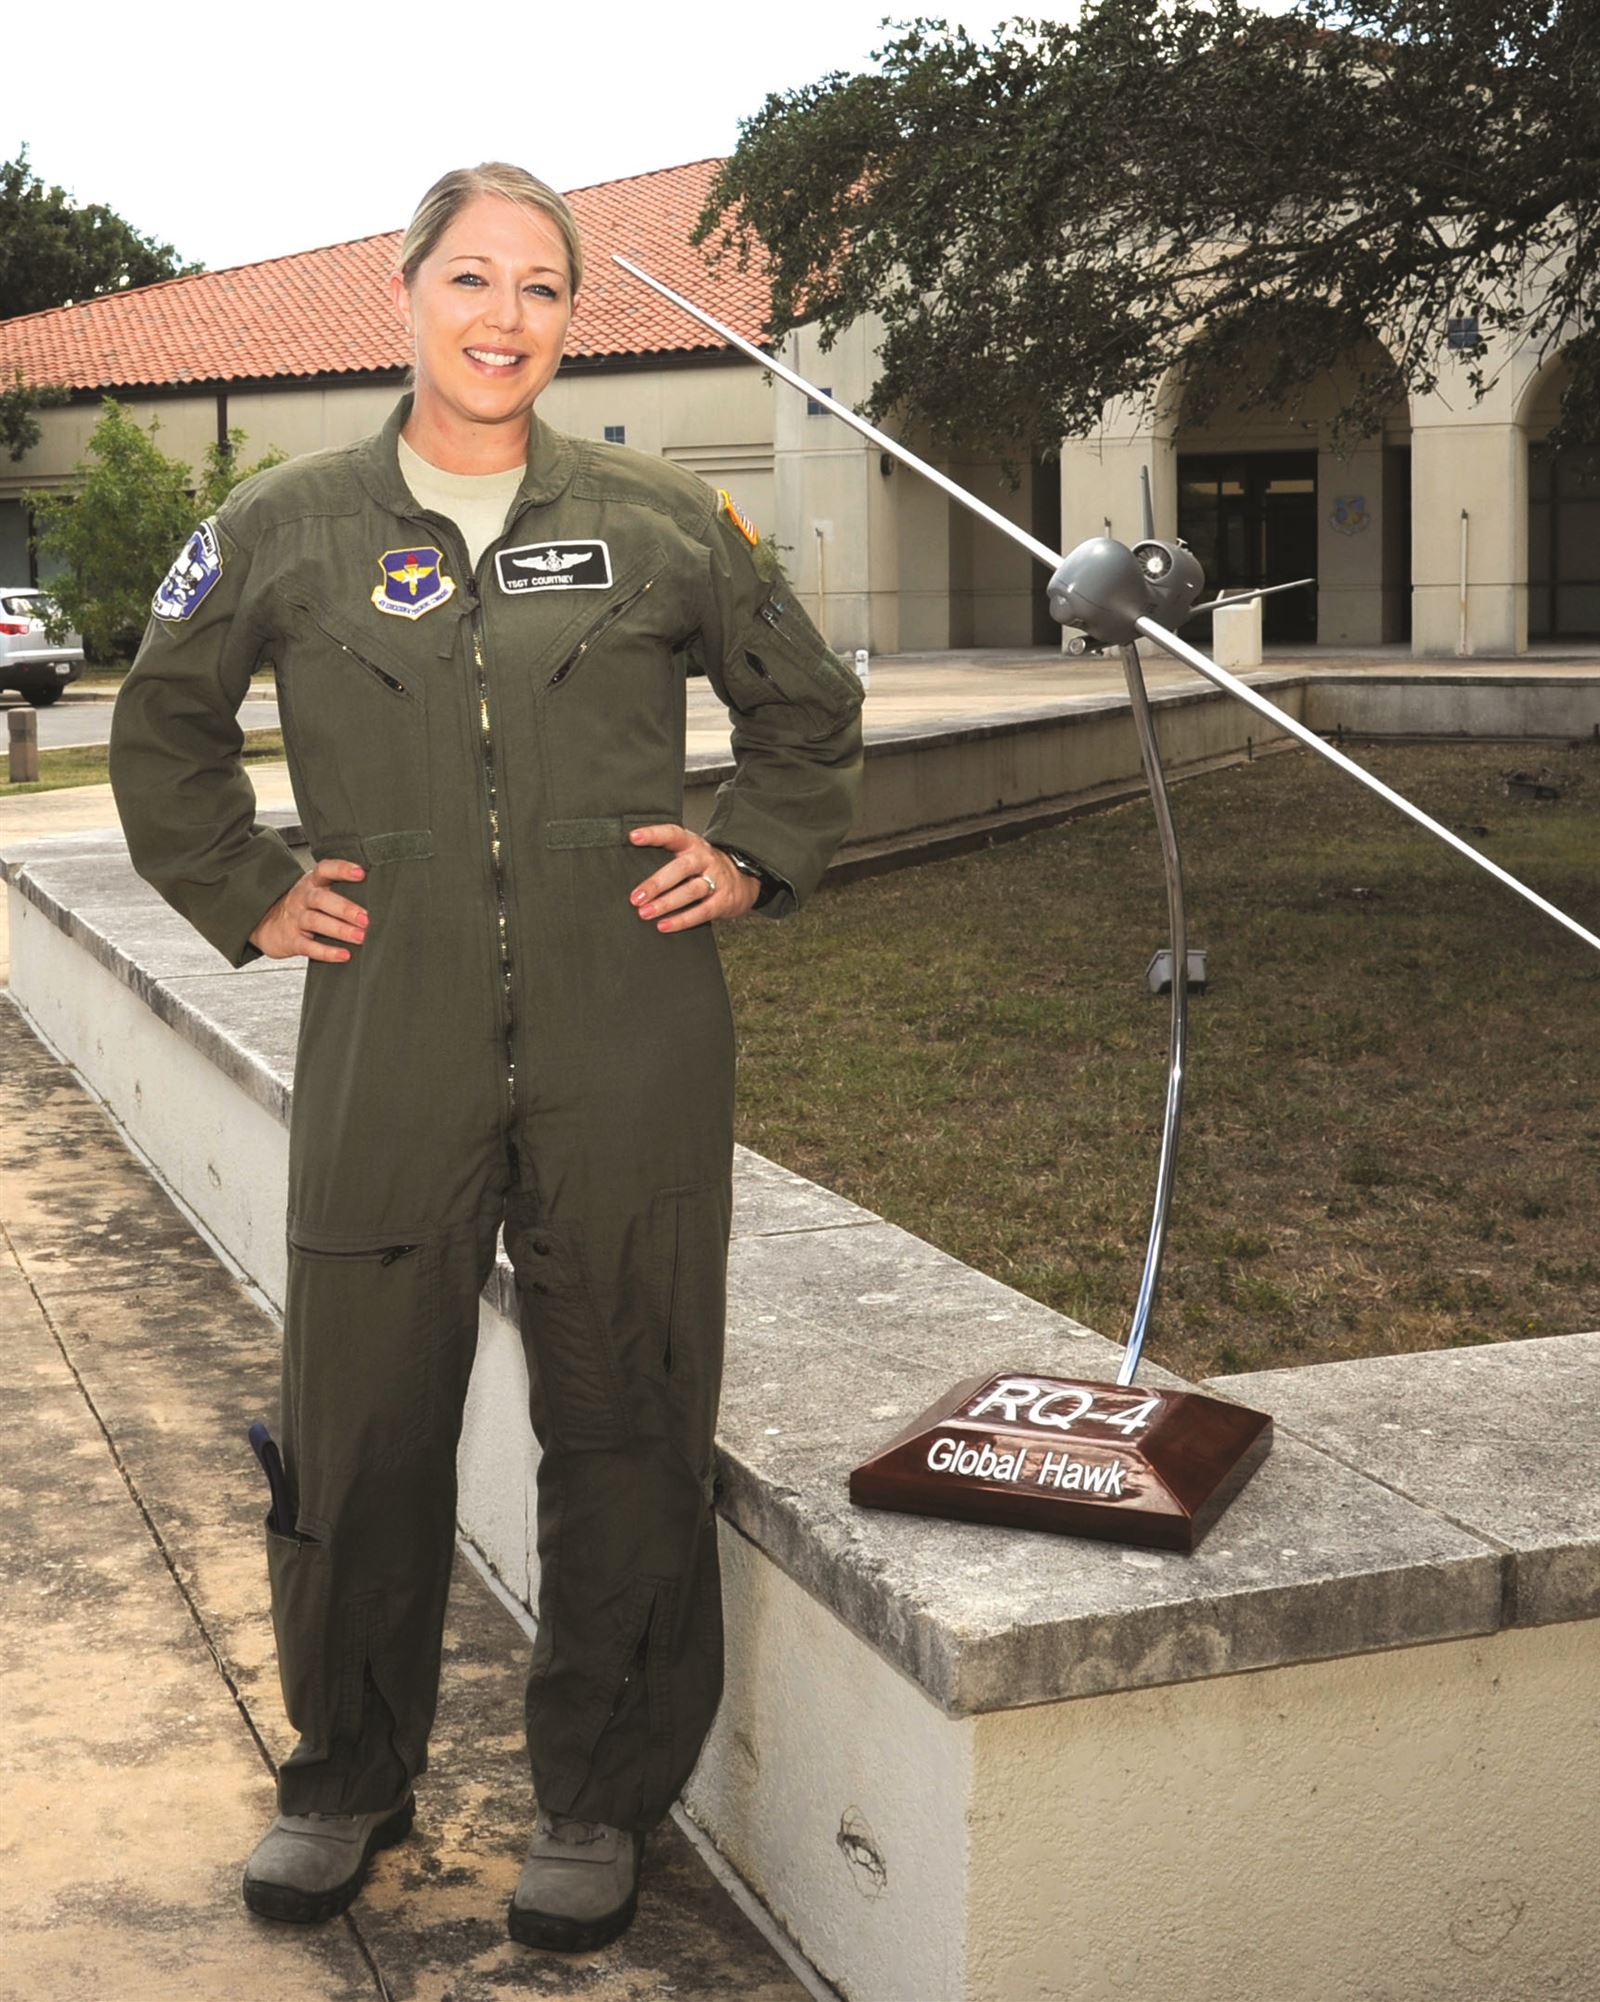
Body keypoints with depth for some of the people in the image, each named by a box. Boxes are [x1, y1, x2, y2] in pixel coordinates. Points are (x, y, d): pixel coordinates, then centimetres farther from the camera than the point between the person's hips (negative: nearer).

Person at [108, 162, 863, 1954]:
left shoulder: (662, 523, 5)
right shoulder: (289, 529, 4)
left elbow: (807, 707, 20)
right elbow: (163, 729, 19)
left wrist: (754, 860, 8)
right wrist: (245, 895, 10)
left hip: (628, 1050, 0)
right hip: (389, 1048, 0)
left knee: (623, 1422, 6)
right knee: (358, 1424, 6)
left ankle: (597, 1800, 24)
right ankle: (347, 1773, 29)